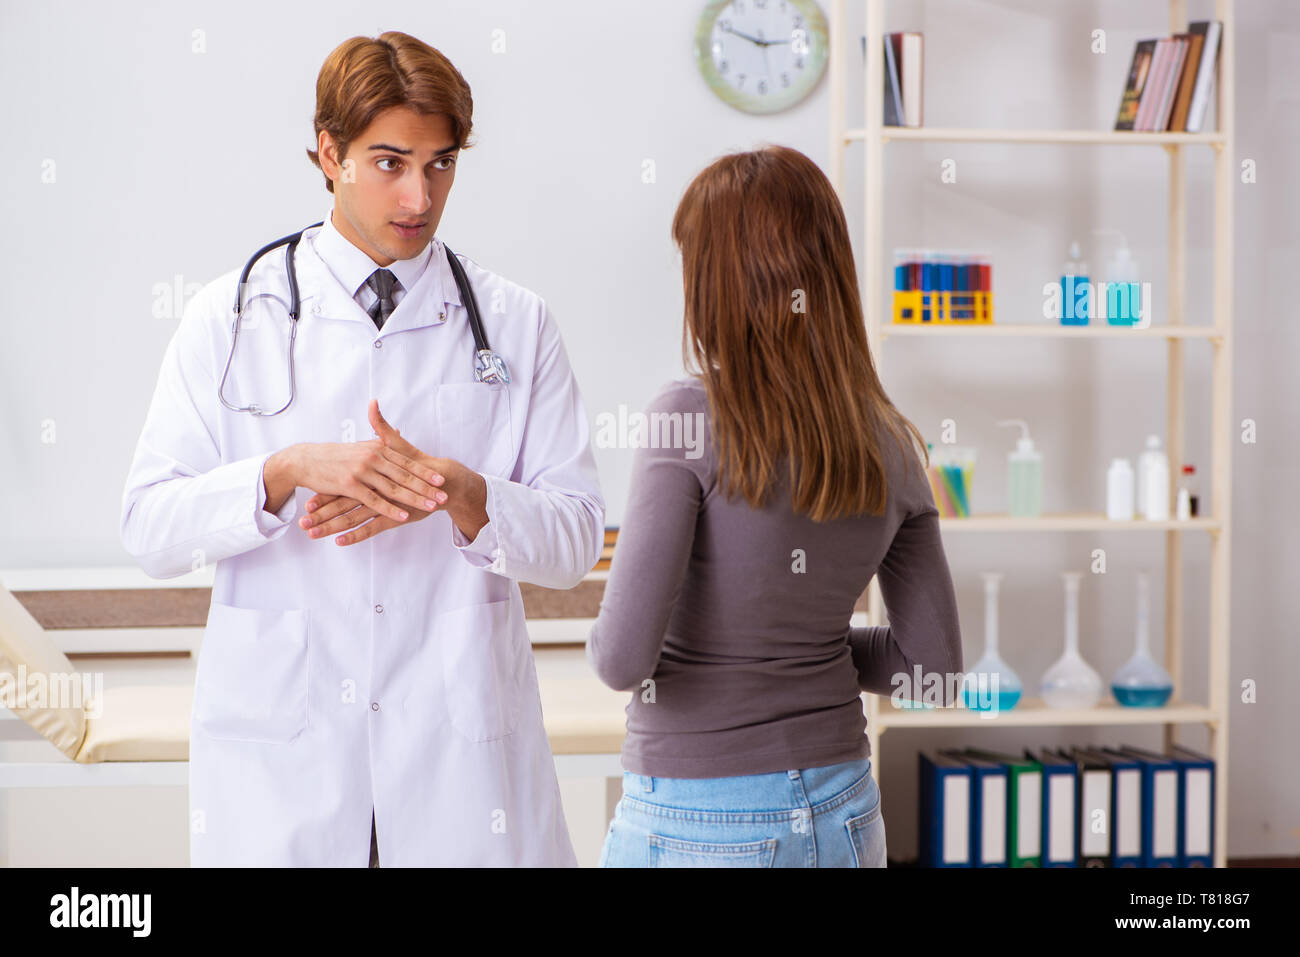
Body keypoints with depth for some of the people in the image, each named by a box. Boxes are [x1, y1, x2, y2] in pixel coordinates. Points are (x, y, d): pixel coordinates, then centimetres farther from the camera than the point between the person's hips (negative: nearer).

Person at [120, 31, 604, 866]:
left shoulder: (518, 325, 5)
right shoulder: (230, 319, 4)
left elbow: (577, 543, 0)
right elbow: (151, 531, -4)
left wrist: (459, 493, -18)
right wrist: (291, 470, -19)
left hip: (461, 744, 1)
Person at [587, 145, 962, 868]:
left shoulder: (691, 418, -17)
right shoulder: (892, 443, -1)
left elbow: (625, 657, -22)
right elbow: (933, 659, 5)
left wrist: (605, 648, 0)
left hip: (698, 819, -5)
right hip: (841, 808, 5)